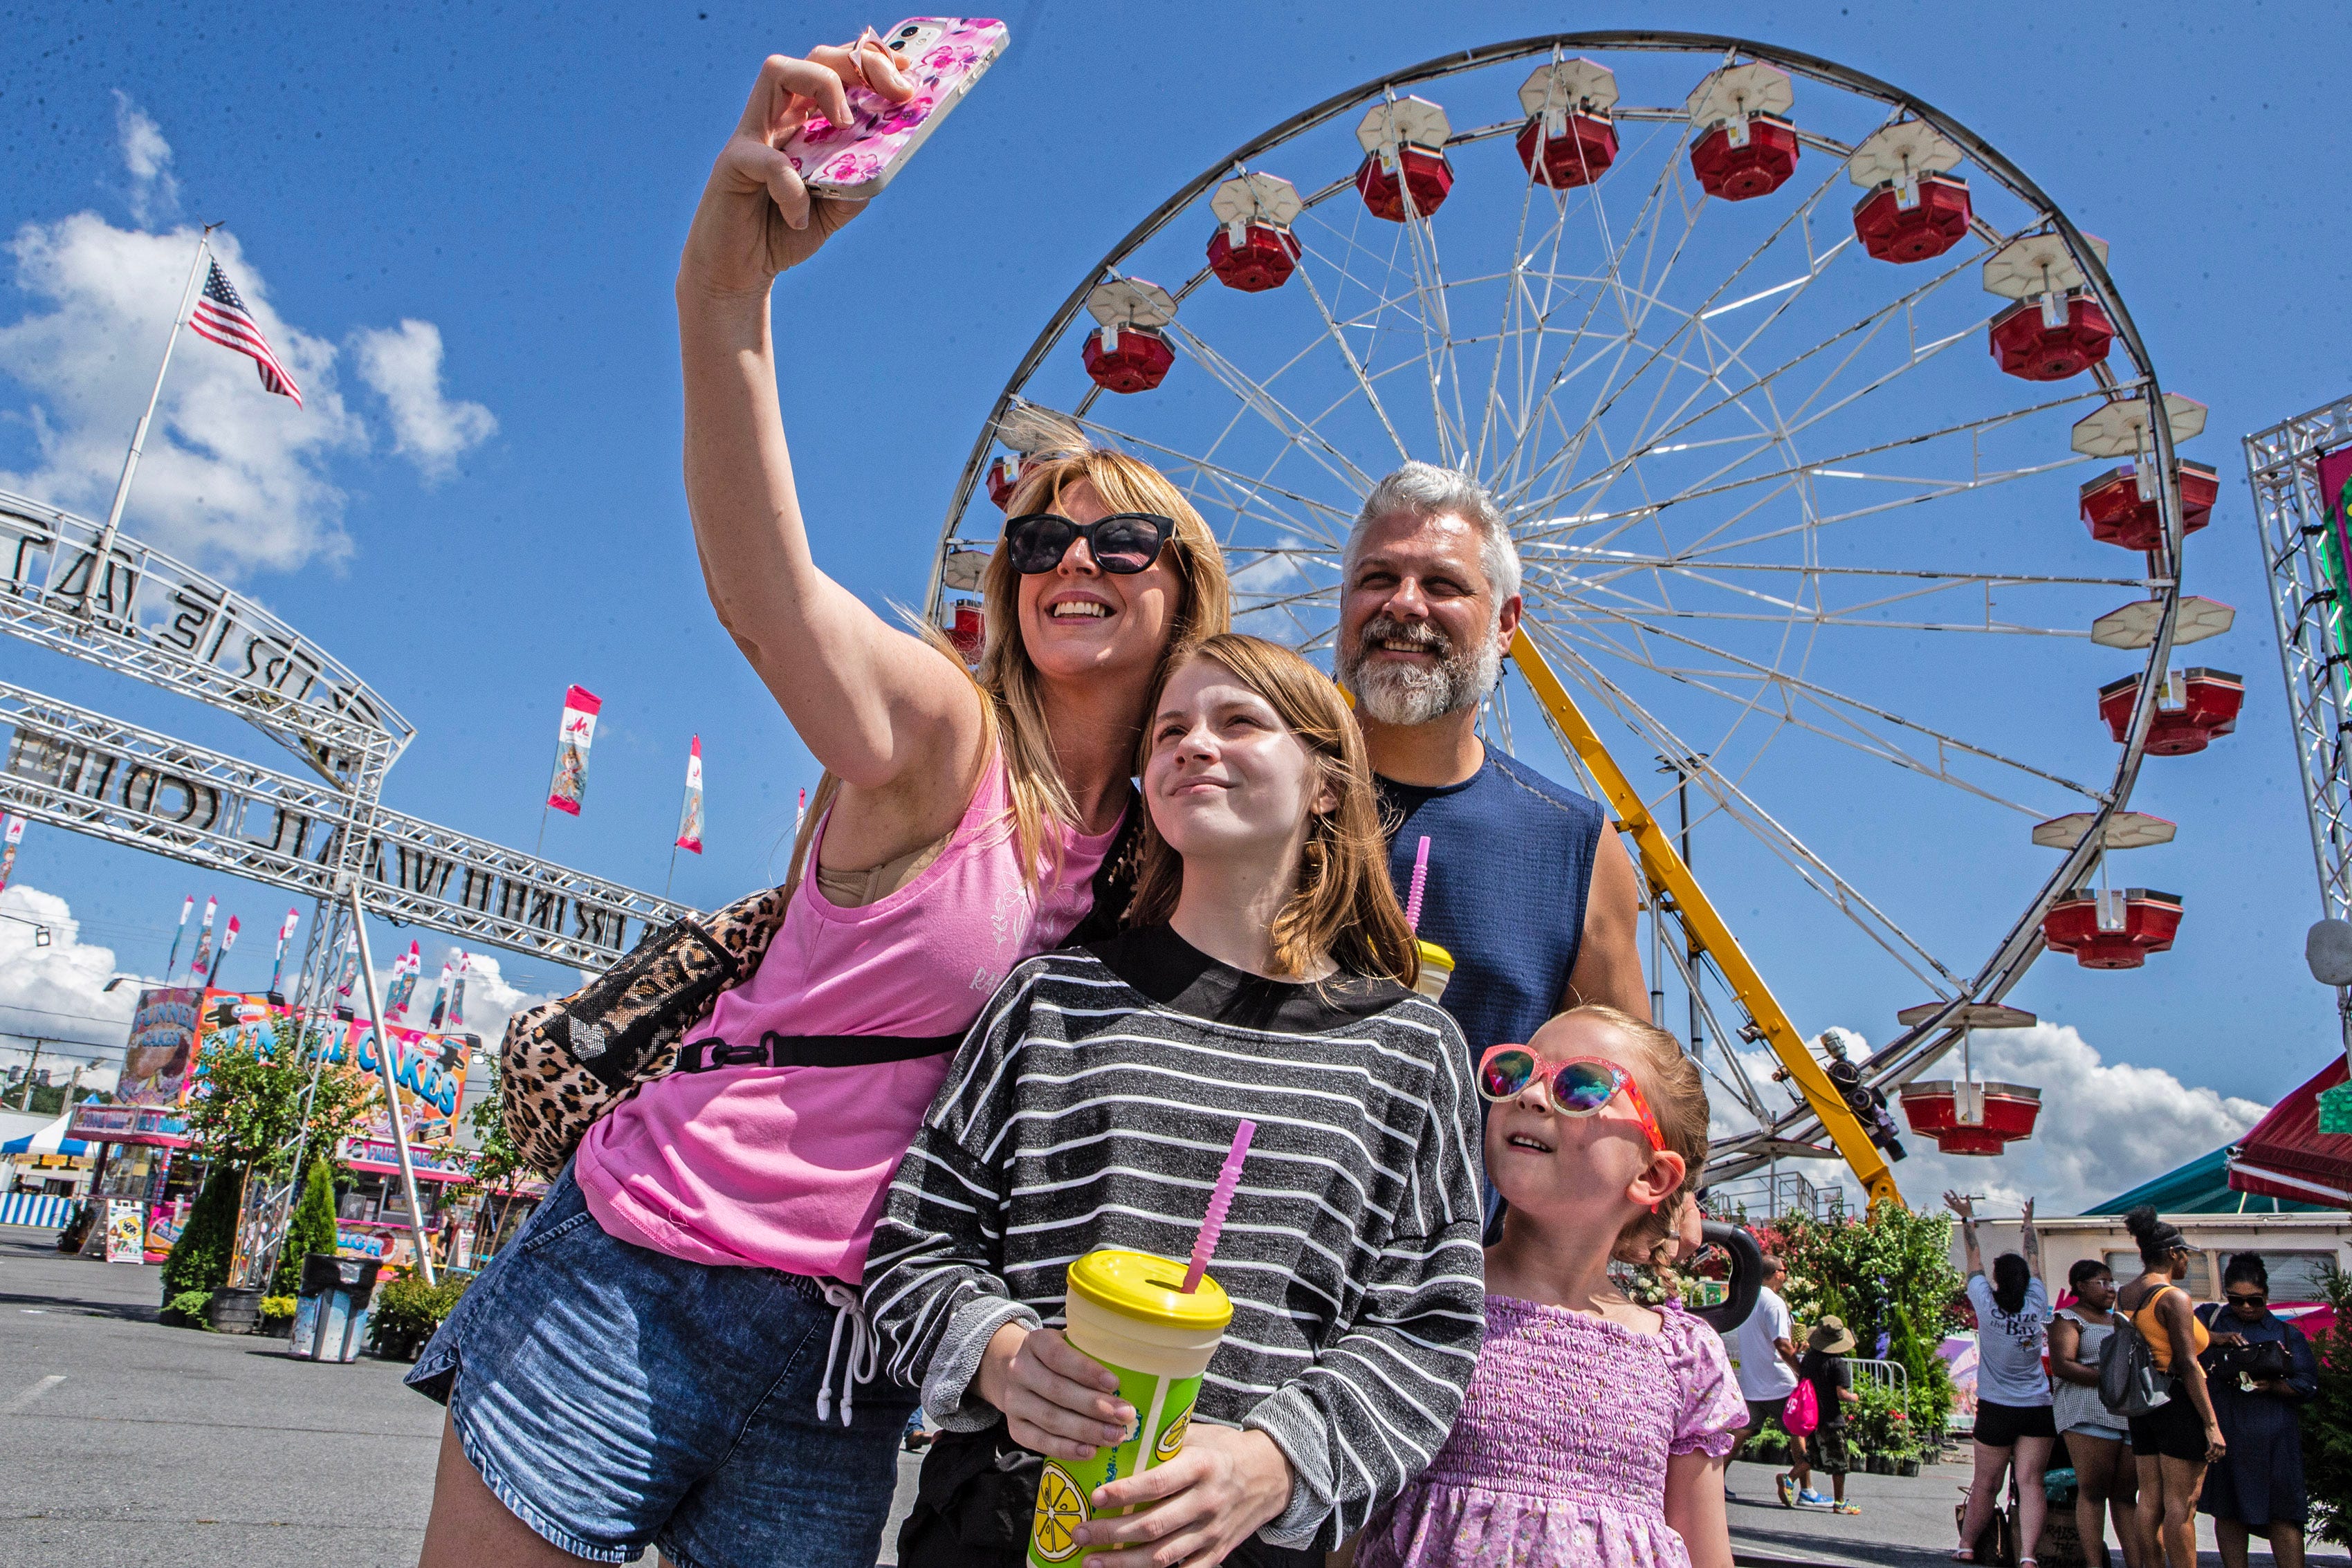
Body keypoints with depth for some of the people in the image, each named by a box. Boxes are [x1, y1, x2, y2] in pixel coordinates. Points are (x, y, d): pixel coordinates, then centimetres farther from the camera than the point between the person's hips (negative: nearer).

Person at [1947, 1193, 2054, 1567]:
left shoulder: (1986, 1304, -8)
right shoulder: (2037, 1303, -3)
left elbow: (1974, 1258, 5)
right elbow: (2033, 1259, 13)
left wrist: (1967, 1218, 18)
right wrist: (2029, 1221, 27)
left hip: (1996, 1409, -1)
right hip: (2038, 1409, 2)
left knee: (1986, 1484, 8)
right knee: (2030, 1483, -3)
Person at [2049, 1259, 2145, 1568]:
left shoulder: (2120, 1320, 25)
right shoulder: (2068, 1319, 3)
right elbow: (2061, 1365, -9)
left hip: (2132, 1414, 6)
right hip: (2090, 1412, -6)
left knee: (2127, 1492, 3)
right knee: (2093, 1489, -8)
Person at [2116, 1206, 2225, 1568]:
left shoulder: (2123, 1296, 11)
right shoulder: (2173, 1296, -13)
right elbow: (2188, 1364, -16)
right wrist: (2211, 1424, -15)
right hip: (2178, 1402, -7)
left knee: (2150, 1499, 10)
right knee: (2181, 1503, -4)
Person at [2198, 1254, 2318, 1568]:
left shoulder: (2288, 1334, 12)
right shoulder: (2211, 1317, 12)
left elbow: (2307, 1385, 5)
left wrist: (2272, 1386, -13)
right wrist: (2215, 1338, -16)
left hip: (2272, 1436, -1)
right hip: (2221, 1432, 1)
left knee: (2282, 1513, -4)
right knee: (2227, 1511, 6)